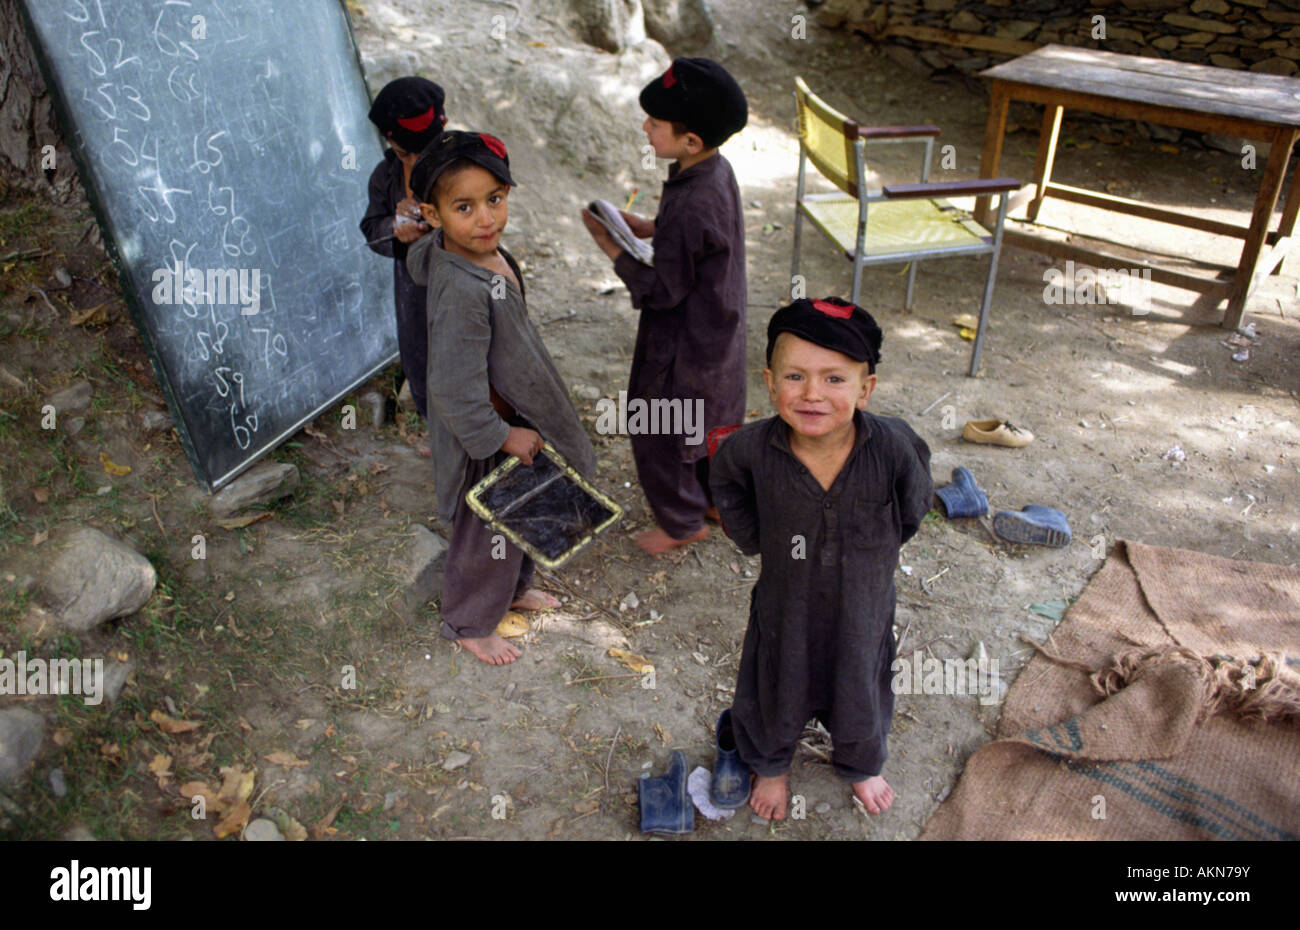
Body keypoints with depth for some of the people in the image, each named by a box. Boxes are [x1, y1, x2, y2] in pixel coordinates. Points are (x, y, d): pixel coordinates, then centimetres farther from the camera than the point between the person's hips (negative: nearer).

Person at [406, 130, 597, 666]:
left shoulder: (442, 249, -6)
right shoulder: (463, 291, -36)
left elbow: (417, 260, 18)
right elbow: (456, 392, -33)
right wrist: (503, 436, -20)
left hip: (512, 419, 10)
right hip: (482, 433, -10)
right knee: (486, 531, 13)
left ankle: (513, 588, 56)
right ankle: (468, 623, 39)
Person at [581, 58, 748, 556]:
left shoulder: (690, 204, -34)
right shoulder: (716, 169, -5)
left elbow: (663, 291, -25)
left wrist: (612, 247, -16)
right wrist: (650, 227, 0)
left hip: (684, 345, -9)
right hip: (716, 332, 9)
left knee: (658, 429, 11)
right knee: (712, 420, 26)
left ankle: (682, 522, 30)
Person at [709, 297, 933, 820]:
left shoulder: (893, 447, -28)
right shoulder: (751, 449, -27)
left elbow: (911, 510, -5)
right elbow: (726, 483, -2)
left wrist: (878, 550, -2)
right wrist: (755, 537, -3)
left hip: (862, 610, 1)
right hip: (785, 611, 0)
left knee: (861, 696, 26)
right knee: (775, 696, 24)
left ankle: (860, 766, 61)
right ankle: (770, 766, 58)